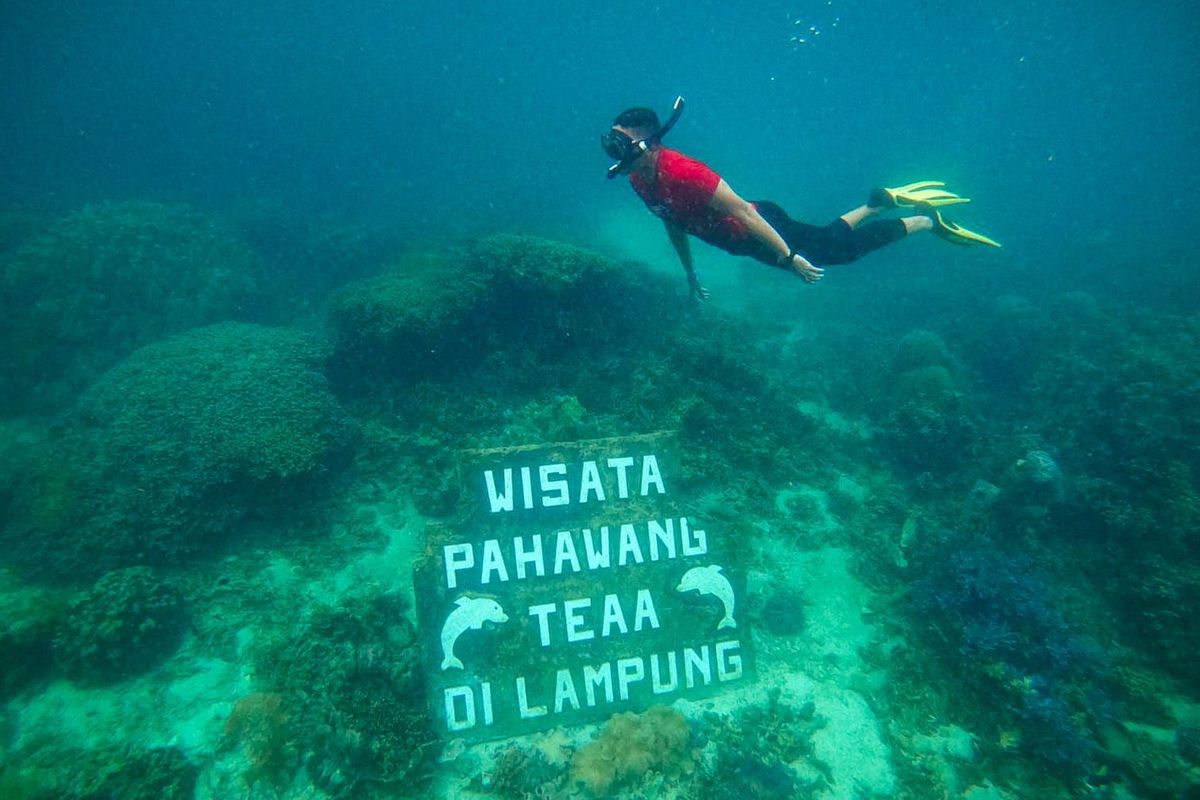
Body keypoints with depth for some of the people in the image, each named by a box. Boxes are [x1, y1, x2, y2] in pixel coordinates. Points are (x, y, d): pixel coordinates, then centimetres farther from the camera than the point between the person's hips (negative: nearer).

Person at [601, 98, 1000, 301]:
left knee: (845, 246, 8)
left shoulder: (680, 172, -34)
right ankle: (882, 202, 44)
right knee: (829, 240, 27)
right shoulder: (640, 181, -6)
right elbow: (674, 225, 11)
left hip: (763, 226, -8)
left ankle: (930, 219, 27)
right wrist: (690, 273, 19)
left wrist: (789, 257, -30)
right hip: (746, 243, 8)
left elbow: (742, 211, -33)